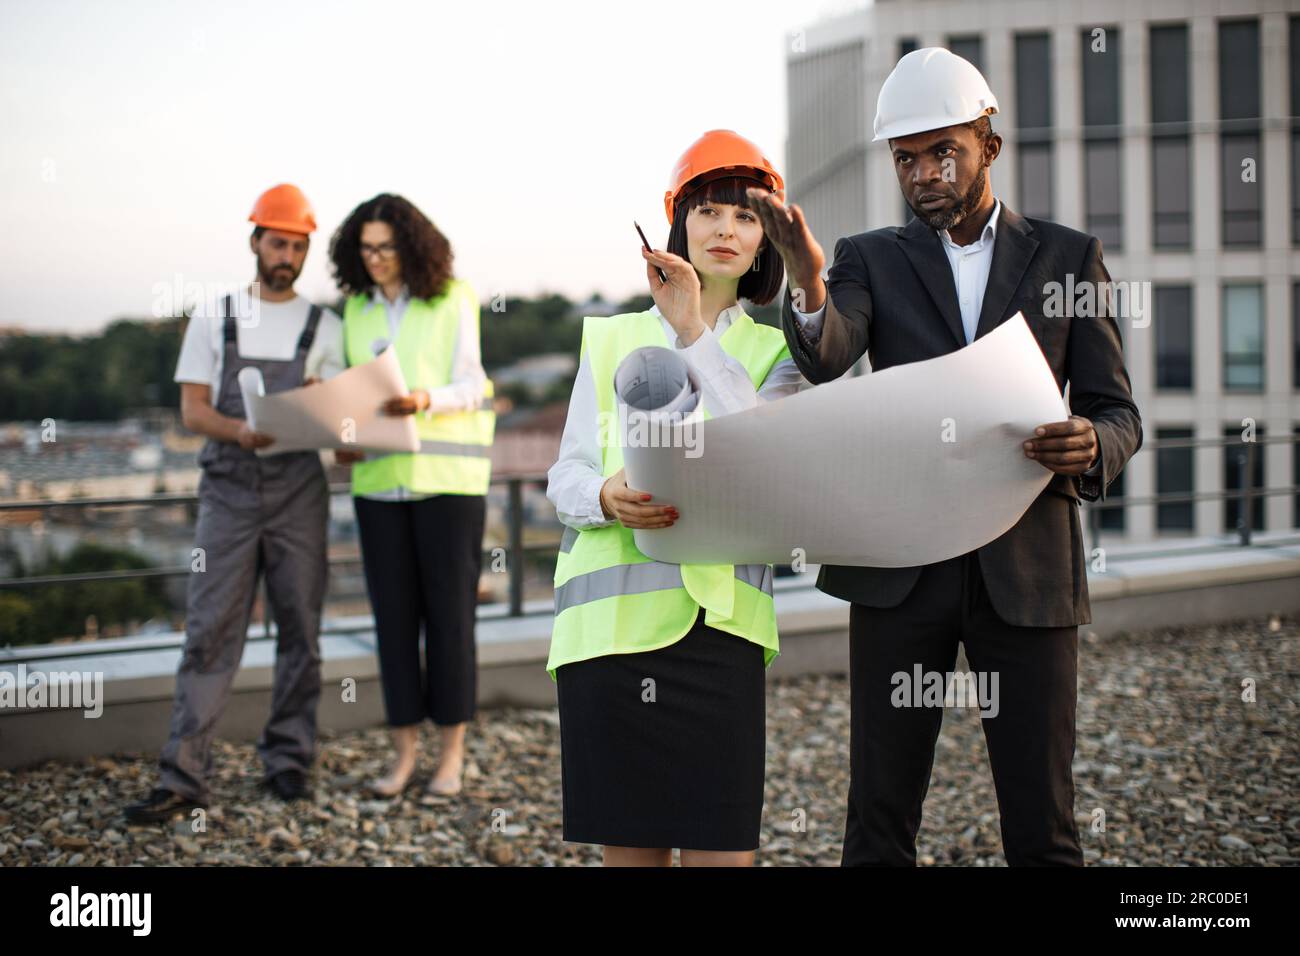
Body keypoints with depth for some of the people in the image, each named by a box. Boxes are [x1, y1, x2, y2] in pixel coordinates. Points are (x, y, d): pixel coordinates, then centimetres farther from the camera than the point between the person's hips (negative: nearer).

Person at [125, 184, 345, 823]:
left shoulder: (324, 328, 10)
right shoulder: (213, 320, 8)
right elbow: (192, 409, 1)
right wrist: (239, 430, -19)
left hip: (299, 490, 1)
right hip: (229, 488, -1)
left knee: (299, 629, 4)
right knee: (210, 631, -5)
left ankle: (288, 759, 15)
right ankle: (184, 777, -6)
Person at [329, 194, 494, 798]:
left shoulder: (454, 300, -2)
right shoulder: (357, 307, 11)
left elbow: (469, 389, -5)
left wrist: (424, 400, -24)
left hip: (447, 474, -4)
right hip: (379, 475, 4)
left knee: (449, 610, 0)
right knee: (393, 612, 4)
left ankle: (452, 752, 10)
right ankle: (404, 750, 13)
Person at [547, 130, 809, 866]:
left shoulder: (774, 351, 11)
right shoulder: (611, 339, 14)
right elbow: (566, 478, 10)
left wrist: (695, 332, -15)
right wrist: (607, 497, -14)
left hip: (718, 620, -1)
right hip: (610, 614, 1)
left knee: (724, 847, -5)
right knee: (629, 846, 4)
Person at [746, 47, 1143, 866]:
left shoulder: (1068, 256, 8)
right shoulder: (872, 260, 8)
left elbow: (1117, 411, 6)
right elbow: (825, 359, -13)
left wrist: (1091, 446, -19)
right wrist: (808, 282, -35)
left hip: (1028, 564, 0)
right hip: (901, 570, 0)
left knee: (1042, 825, 2)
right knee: (880, 816, 4)